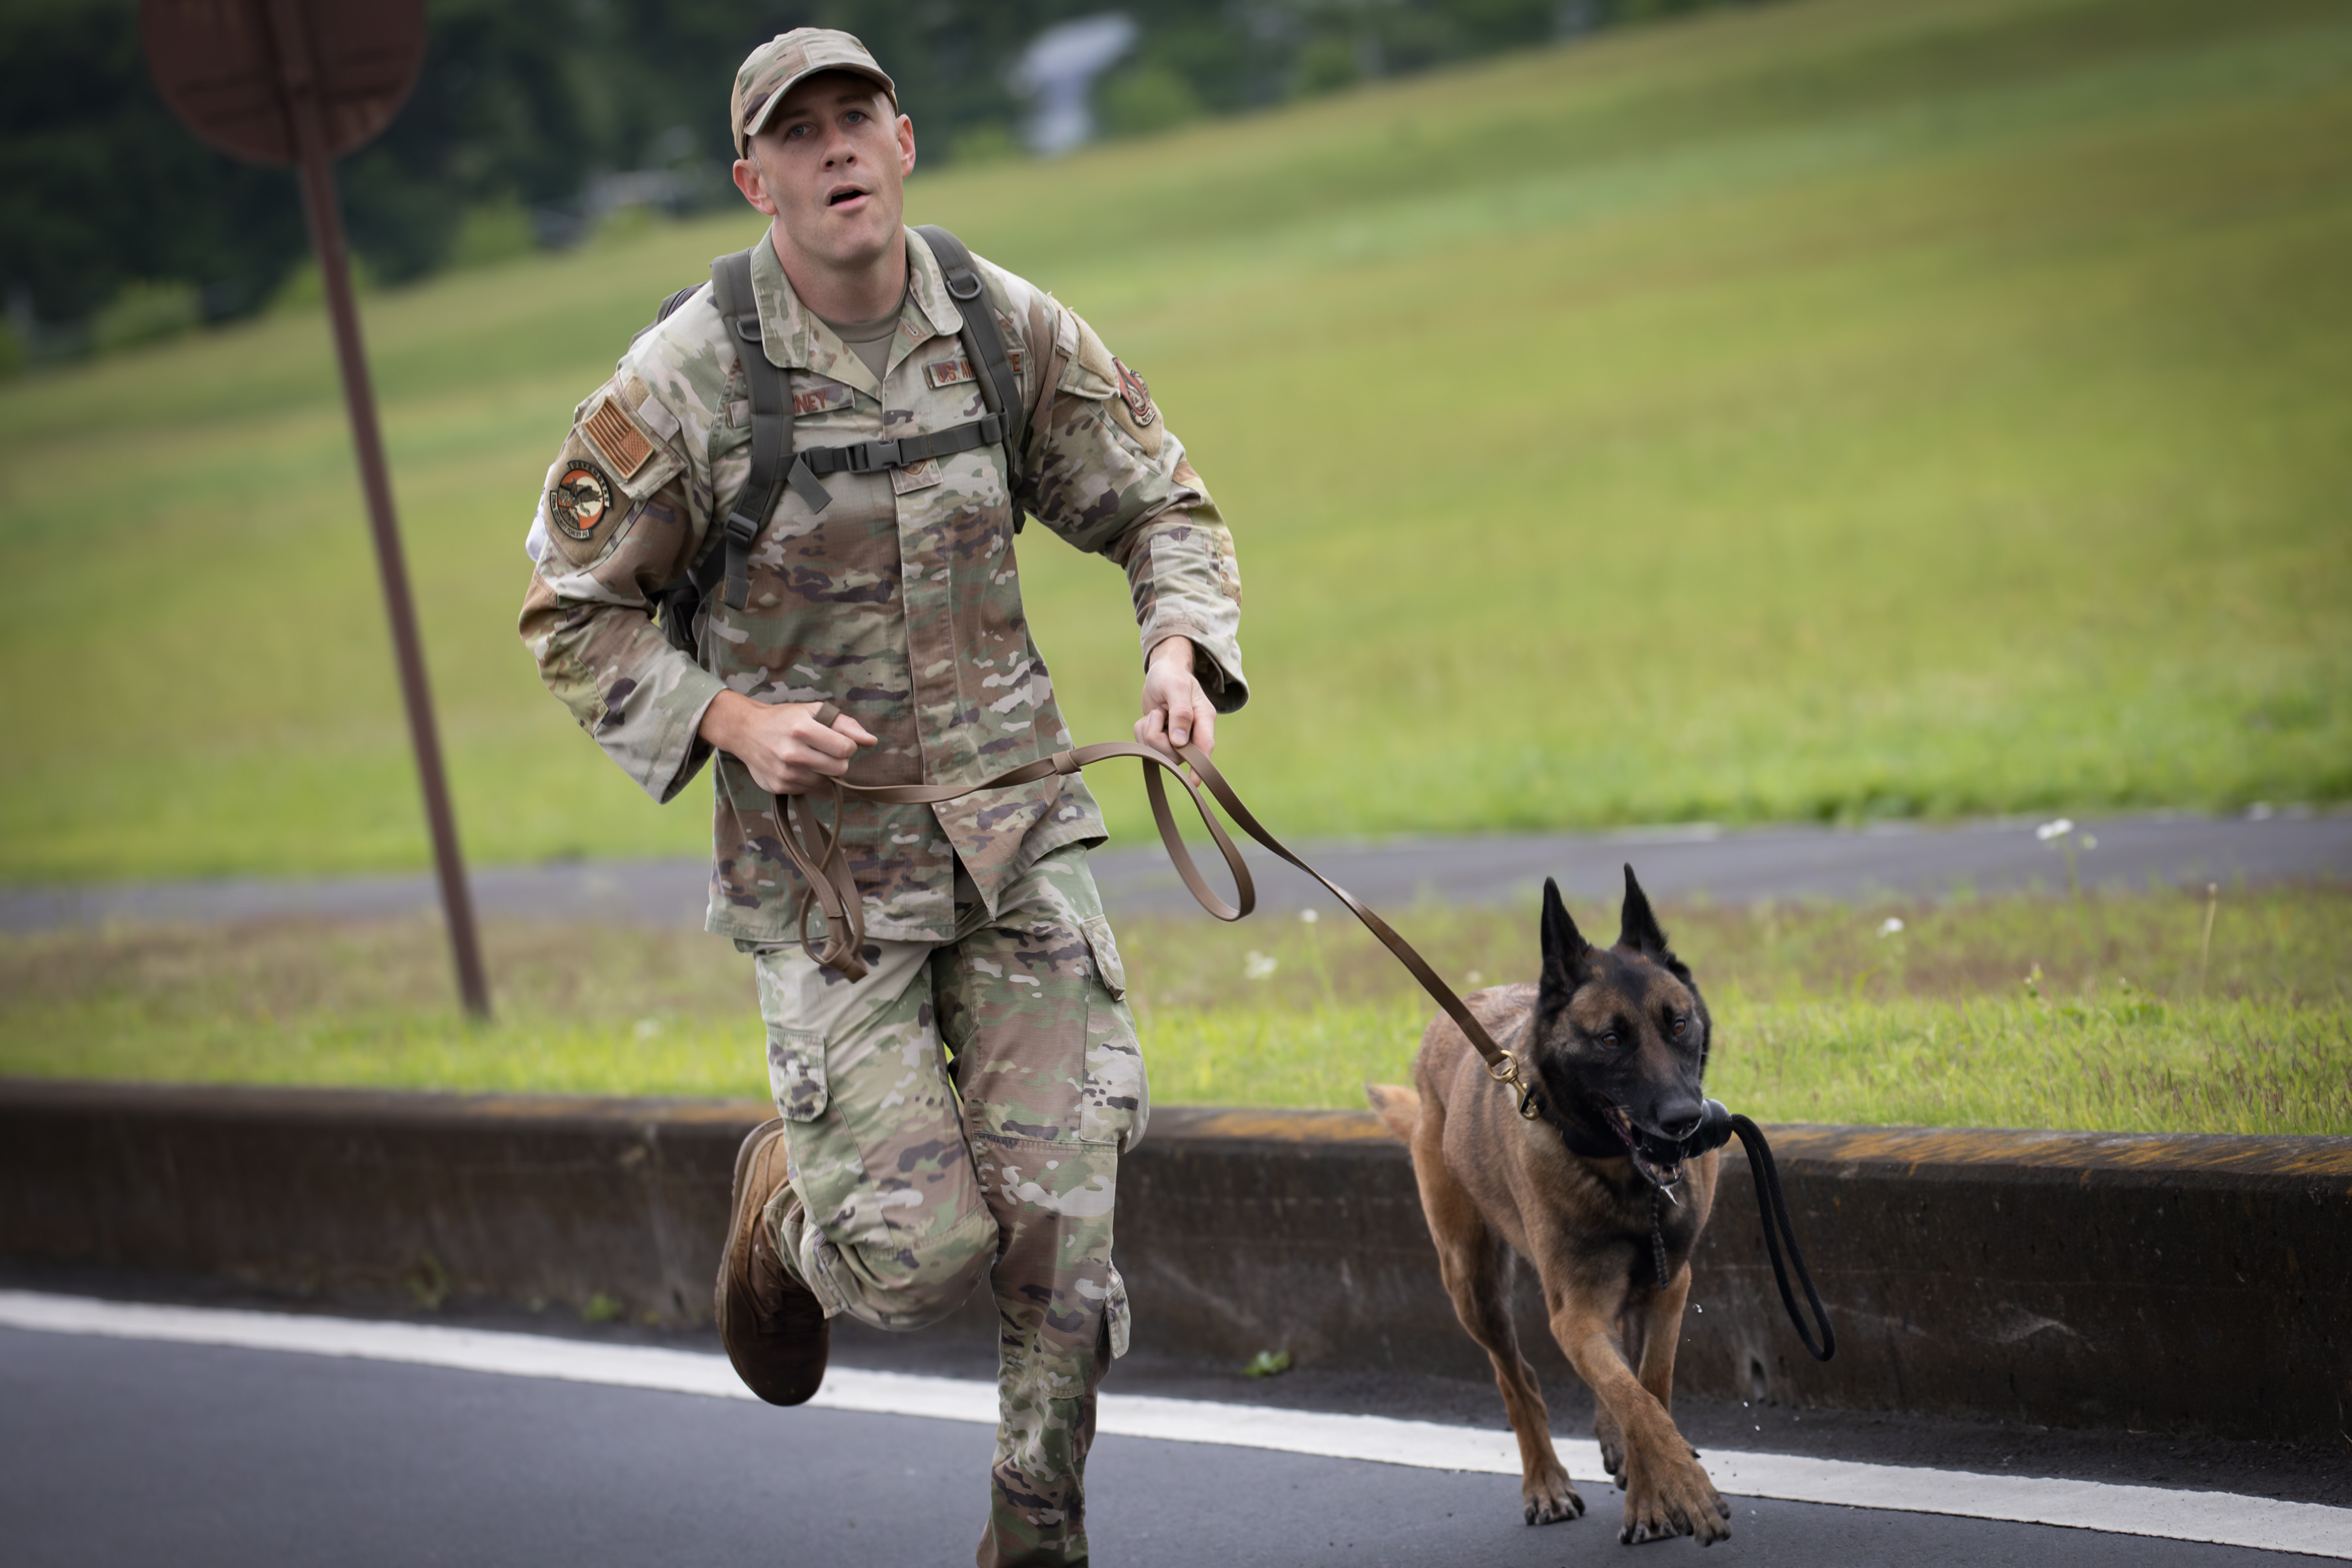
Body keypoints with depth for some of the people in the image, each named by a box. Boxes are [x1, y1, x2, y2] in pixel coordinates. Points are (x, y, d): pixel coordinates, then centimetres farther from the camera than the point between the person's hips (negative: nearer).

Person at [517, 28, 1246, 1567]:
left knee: (1062, 1196, -3)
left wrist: (1180, 651, -11)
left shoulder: (1012, 330, -3)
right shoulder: (683, 380, -12)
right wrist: (729, 720, -17)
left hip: (1014, 816, 3)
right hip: (821, 845, -3)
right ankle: (786, 1203, 30)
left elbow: (1165, 510, 9)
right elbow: (575, 616, -2)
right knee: (916, 1249, -8)